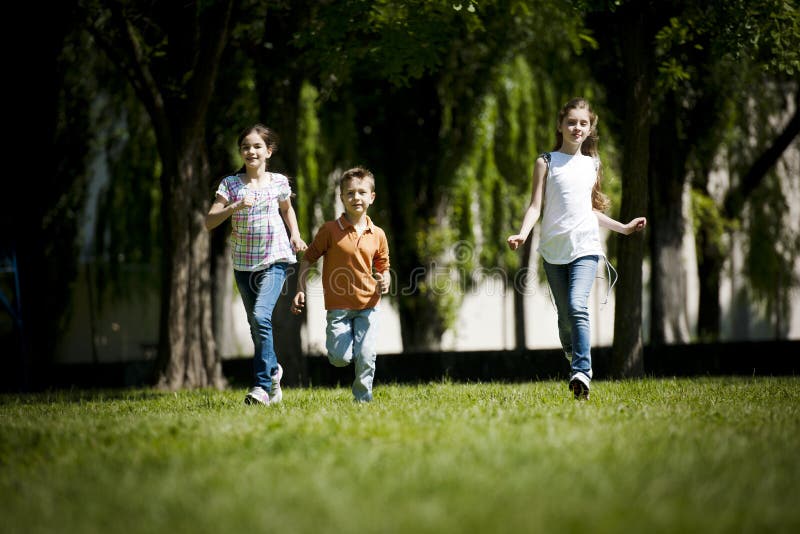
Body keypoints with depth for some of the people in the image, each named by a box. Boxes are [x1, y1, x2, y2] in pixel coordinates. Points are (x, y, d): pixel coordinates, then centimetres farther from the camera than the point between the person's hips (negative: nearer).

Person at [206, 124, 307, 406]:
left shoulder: (279, 182, 1)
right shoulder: (231, 184, -1)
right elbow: (209, 221, -8)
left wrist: (295, 234, 7)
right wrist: (234, 207, -22)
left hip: (274, 259, -3)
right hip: (243, 263, 3)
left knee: (261, 316, -22)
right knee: (256, 324, 12)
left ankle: (262, 385, -20)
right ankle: (273, 370, 37)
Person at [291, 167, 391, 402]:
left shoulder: (377, 235, 2)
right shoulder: (330, 230, -6)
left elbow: (383, 267, 14)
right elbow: (308, 258, 2)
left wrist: (384, 281, -9)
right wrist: (300, 291, -5)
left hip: (368, 305, 2)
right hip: (338, 305, -2)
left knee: (366, 357, -8)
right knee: (340, 358, -6)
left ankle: (362, 398, 12)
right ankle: (337, 341, 30)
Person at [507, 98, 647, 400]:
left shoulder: (592, 165, 15)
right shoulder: (546, 163, 5)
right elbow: (535, 206, 0)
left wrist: (623, 228, 23)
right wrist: (522, 234, -17)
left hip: (585, 247, 0)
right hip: (554, 249, 0)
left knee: (577, 307, -20)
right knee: (565, 316, 3)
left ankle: (582, 372, -25)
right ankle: (573, 360, 21)